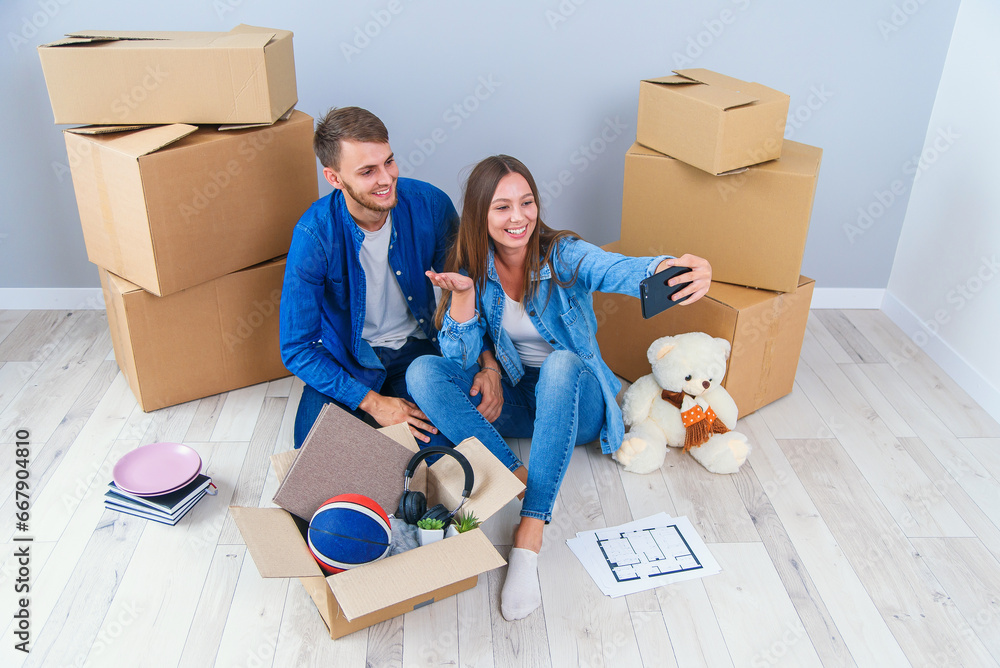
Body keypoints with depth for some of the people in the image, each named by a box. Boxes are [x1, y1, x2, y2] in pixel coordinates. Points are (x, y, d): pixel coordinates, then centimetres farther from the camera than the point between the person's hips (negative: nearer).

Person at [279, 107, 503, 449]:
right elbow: (297, 349, -15)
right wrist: (372, 402, -22)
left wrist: (489, 364, -12)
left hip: (415, 346, 1)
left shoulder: (428, 204, -14)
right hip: (345, 360, -1)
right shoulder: (314, 234, -20)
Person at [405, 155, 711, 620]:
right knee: (423, 372, -19)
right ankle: (516, 477, -31)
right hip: (512, 402, 3)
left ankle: (530, 535, -39)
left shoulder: (561, 255, -14)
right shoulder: (473, 268, -5)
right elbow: (460, 358, -11)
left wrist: (673, 270, -59)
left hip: (574, 401, -3)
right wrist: (464, 291, -27)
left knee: (561, 363, -38)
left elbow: (618, 270, -36)